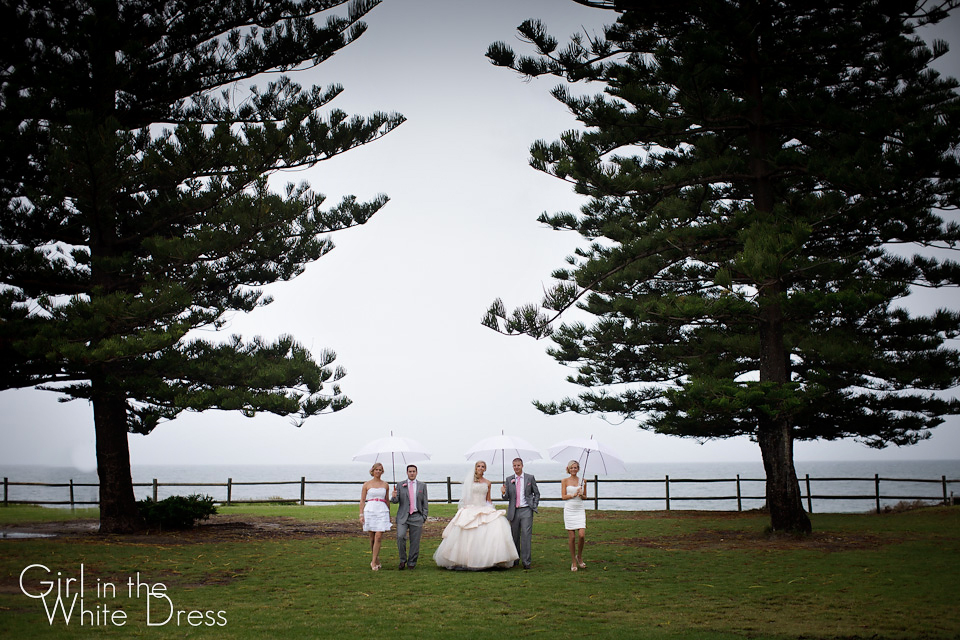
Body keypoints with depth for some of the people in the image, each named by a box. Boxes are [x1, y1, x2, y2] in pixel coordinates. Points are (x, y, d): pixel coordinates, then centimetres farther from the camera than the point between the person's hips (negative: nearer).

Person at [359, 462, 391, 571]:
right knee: (372, 537, 5)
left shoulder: (385, 485, 11)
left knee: (378, 536, -12)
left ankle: (373, 562, -10)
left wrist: (389, 514, 24)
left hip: (382, 511, 0)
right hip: (370, 510, 0)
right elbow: (362, 500, 5)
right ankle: (376, 559, 19)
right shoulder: (367, 484, 6)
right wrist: (361, 515, -2)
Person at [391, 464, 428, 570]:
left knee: (415, 541, 0)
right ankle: (403, 560, -1)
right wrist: (394, 497, -15)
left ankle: (411, 563, 14)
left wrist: (424, 517, 2)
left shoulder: (422, 485, 10)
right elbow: (396, 501, 9)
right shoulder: (401, 485, 10)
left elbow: (425, 502, 10)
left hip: (416, 517, 1)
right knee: (400, 536, -18)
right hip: (403, 516, 0)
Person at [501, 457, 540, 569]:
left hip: (526, 510, -2)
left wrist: (534, 506, -1)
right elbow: (507, 497, 8)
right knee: (515, 536, 8)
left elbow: (537, 493, 9)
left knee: (526, 535, -9)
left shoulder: (530, 478, 4)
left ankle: (526, 561, -7)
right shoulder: (509, 480, 8)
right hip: (514, 511, 2)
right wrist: (504, 493, -14)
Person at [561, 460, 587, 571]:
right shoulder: (565, 481, 4)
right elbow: (563, 496, -1)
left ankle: (579, 556, 15)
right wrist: (573, 495, -15)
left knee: (582, 535, -11)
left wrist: (581, 495, -8)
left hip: (580, 510, 2)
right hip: (569, 510, -2)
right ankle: (573, 562, 10)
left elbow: (585, 496, 14)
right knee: (572, 537, -1)